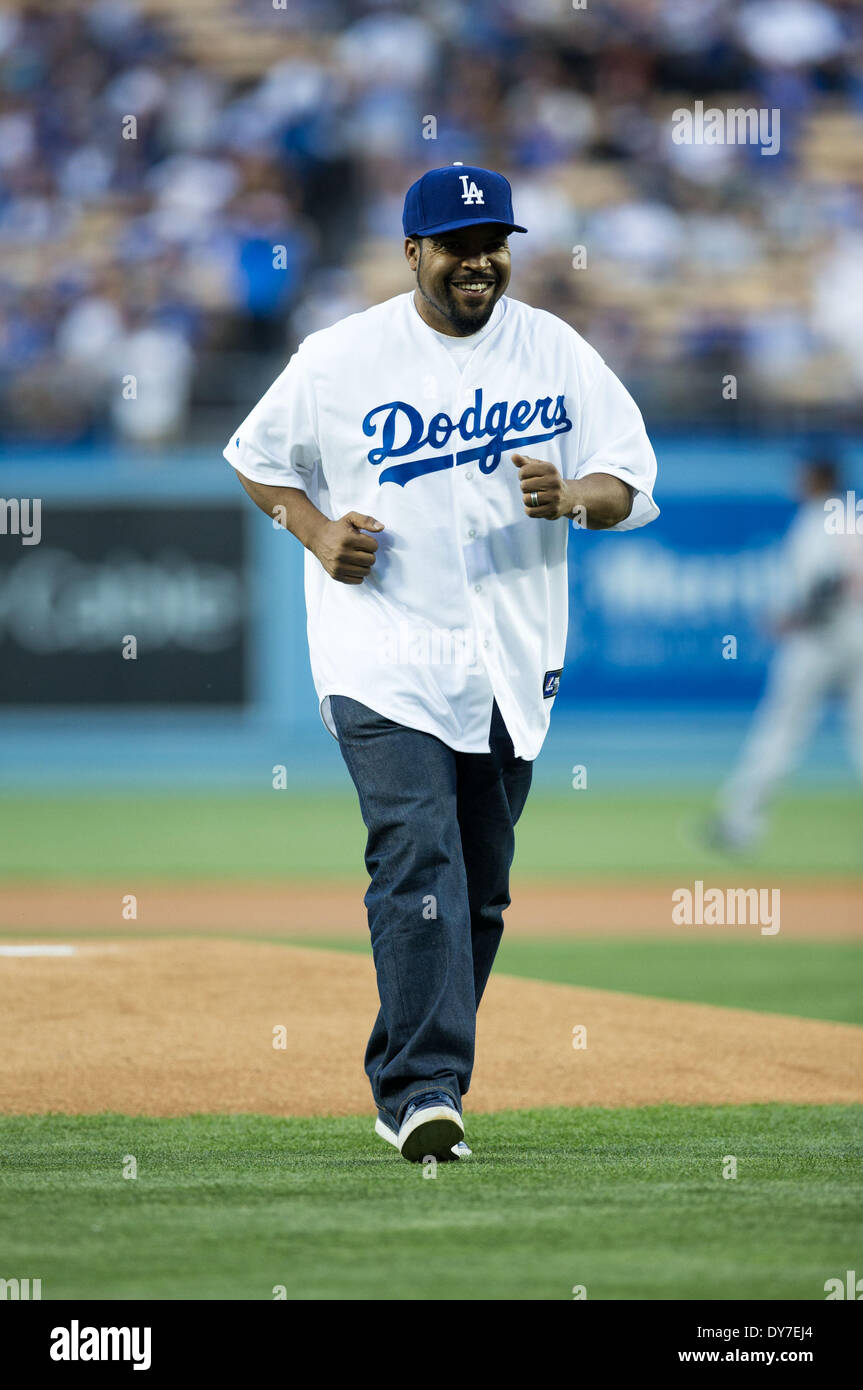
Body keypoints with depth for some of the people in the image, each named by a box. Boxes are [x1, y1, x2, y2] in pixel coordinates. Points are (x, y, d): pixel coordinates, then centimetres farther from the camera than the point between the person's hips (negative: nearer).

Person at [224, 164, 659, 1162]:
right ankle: (424, 1090, -24)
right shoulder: (342, 357, 0)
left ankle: (412, 1080, 23)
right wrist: (318, 533, -5)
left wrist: (573, 496, -16)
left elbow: (632, 483, 6)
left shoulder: (558, 355, 6)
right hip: (383, 653, -4)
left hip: (512, 660, 4)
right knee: (417, 856, -18)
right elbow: (258, 459, 13)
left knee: (480, 884, 9)